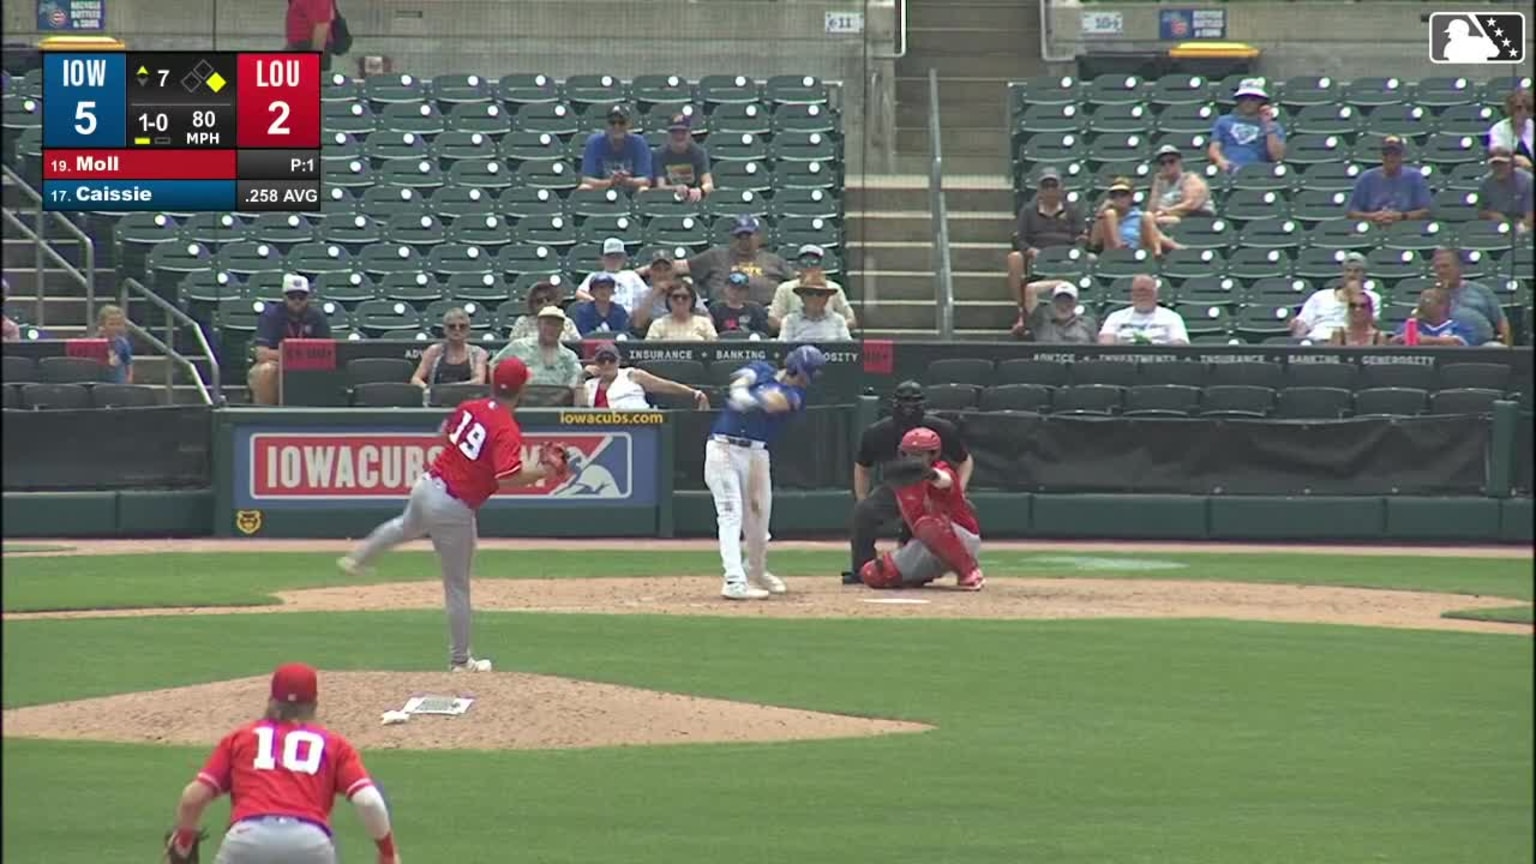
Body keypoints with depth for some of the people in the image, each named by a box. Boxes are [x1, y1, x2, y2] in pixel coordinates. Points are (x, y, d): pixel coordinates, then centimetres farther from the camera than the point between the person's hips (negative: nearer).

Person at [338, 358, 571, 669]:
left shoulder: (469, 408, 0)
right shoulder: (507, 431, -21)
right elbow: (508, 478, -34)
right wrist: (543, 471, -20)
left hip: (427, 485, 6)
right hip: (454, 509, -6)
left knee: (406, 527, 42)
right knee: (457, 587, 8)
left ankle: (359, 559, 58)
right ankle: (460, 660, 19)